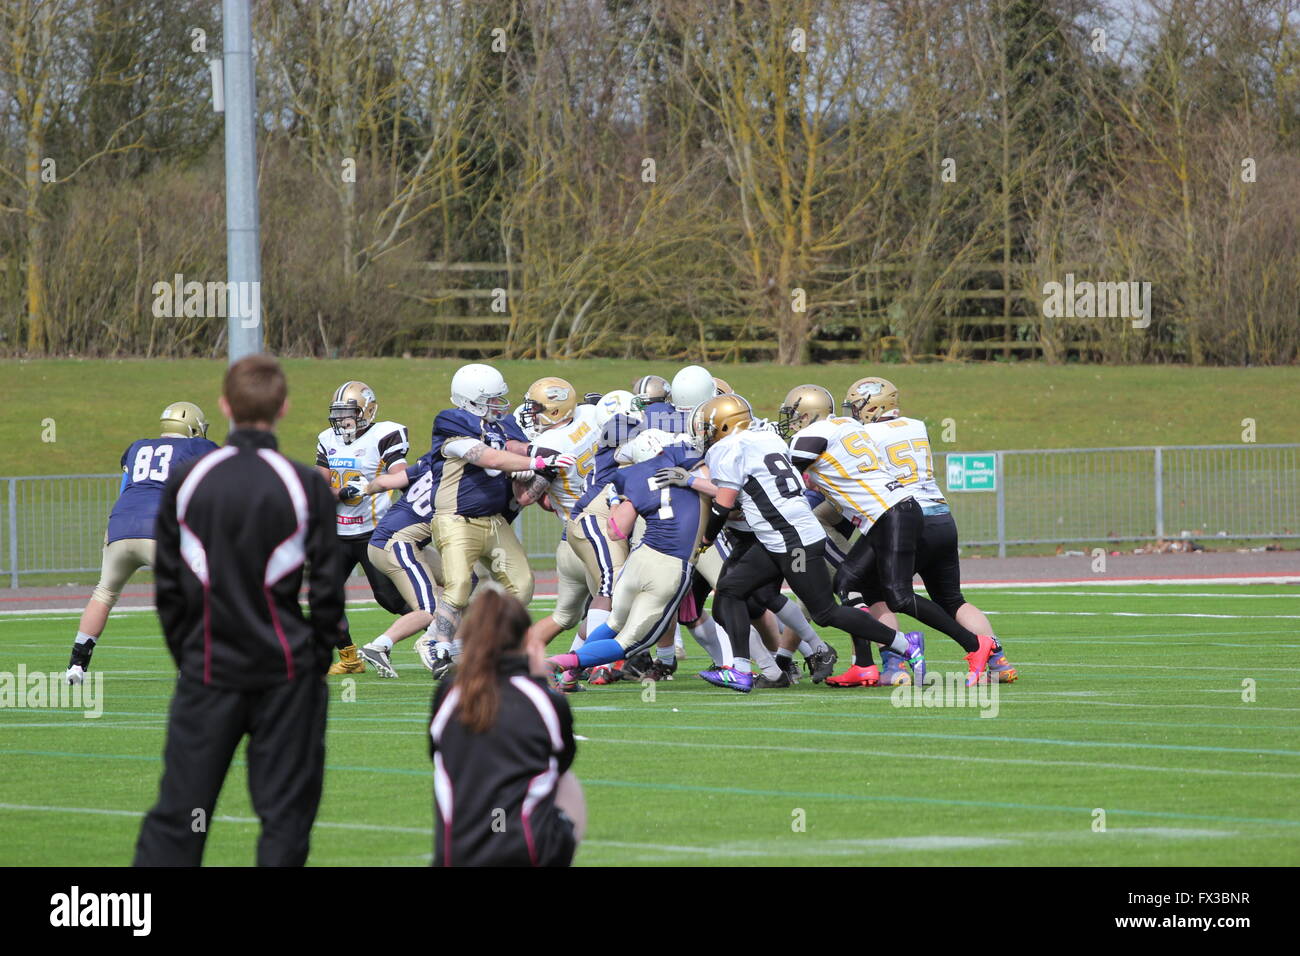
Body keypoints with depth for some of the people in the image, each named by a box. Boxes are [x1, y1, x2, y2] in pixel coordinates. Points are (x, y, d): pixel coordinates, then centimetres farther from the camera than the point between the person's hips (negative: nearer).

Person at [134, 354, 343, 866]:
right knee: (285, 813, 4)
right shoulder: (307, 486, -6)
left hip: (207, 670, 2)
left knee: (176, 812, 3)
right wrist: (317, 660, 10)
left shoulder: (185, 481, 0)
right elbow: (326, 588, -3)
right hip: (285, 671, -2)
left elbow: (166, 584, 5)